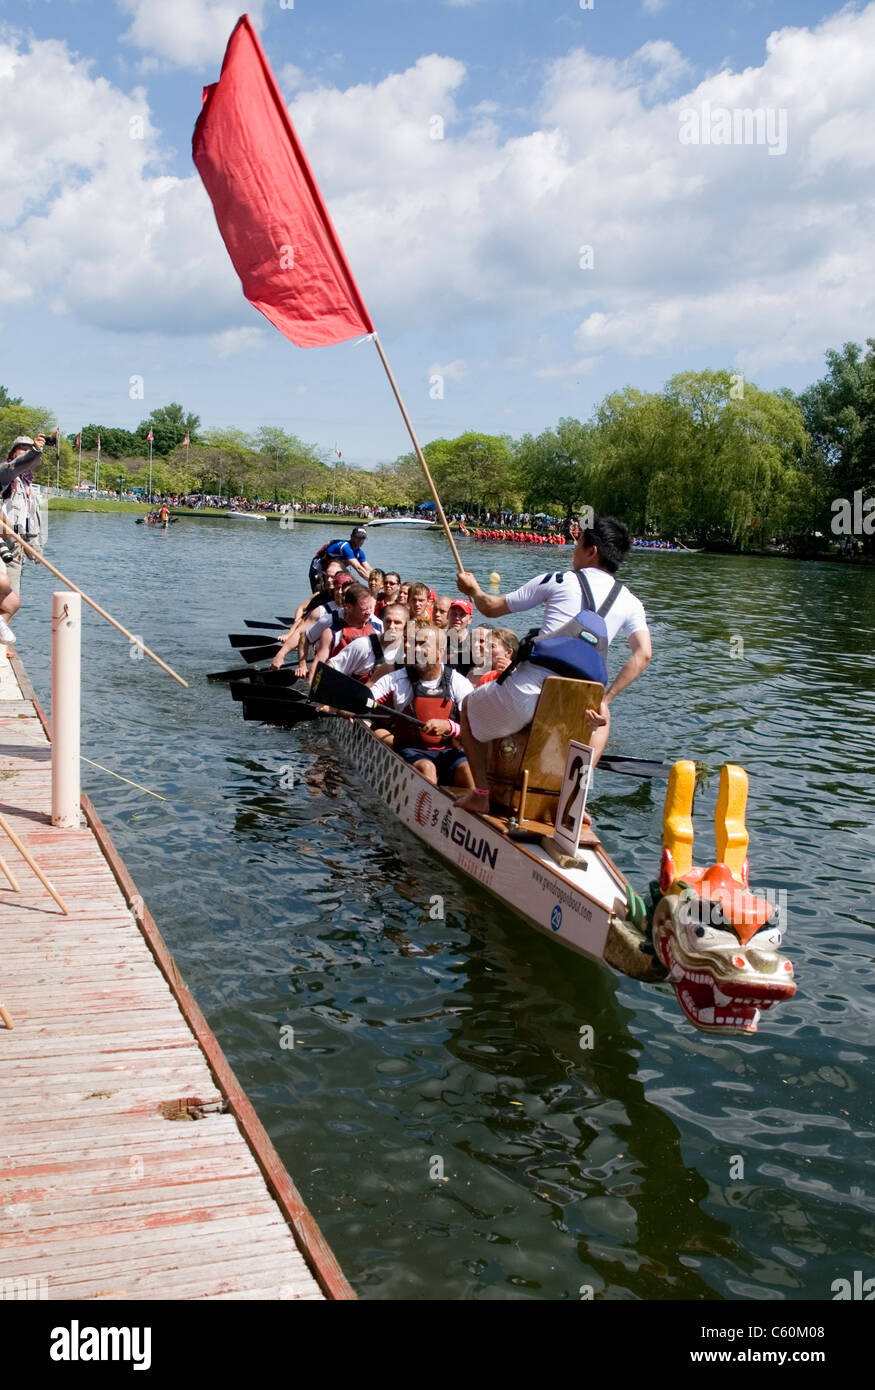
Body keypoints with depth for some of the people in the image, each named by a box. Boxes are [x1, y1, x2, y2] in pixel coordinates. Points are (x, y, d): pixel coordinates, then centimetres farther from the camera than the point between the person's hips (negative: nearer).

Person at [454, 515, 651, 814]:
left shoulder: (558, 582, 6)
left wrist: (473, 589, 34)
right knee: (601, 720, 39)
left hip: (526, 690, -3)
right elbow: (643, 654, -2)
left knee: (470, 707, 28)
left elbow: (492, 608, 12)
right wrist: (605, 700, 1)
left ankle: (480, 794, 19)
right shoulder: (630, 603, 12)